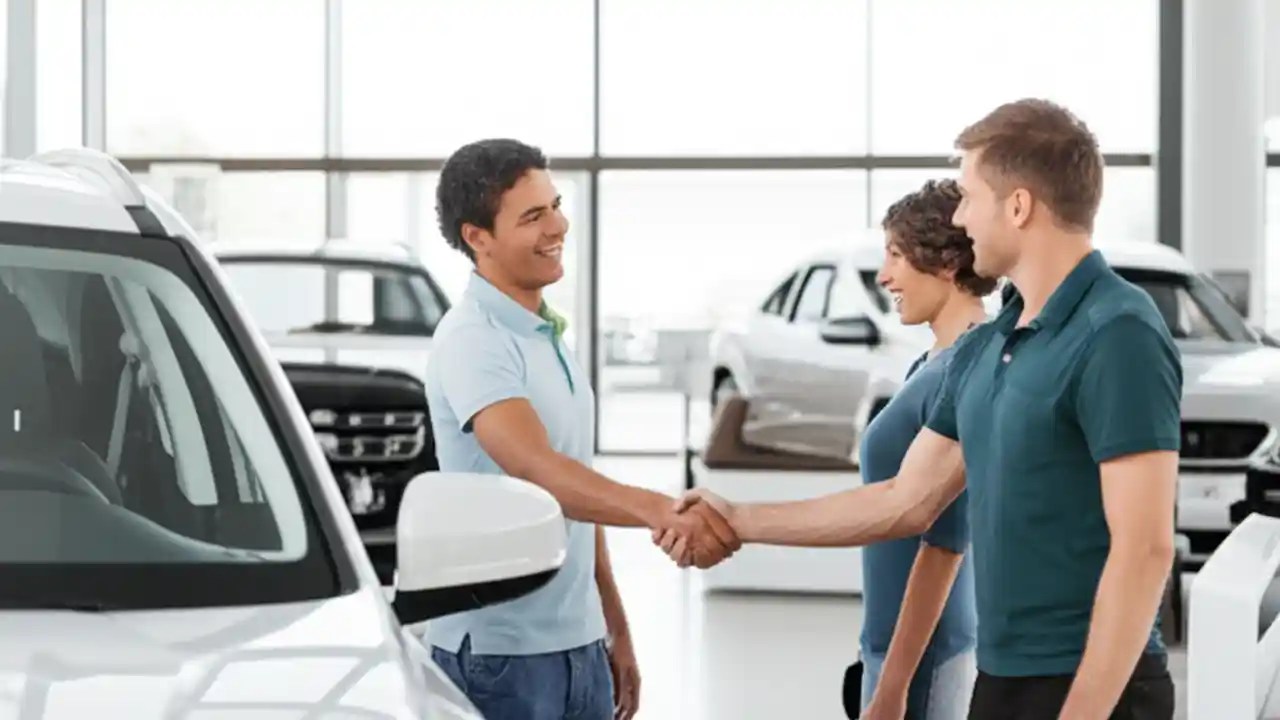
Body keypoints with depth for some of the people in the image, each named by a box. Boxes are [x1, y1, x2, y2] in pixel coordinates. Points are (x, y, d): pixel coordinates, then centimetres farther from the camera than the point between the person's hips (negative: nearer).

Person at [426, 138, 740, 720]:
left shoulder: (548, 336, 14)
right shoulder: (472, 340, -15)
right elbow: (535, 469, -31)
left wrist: (615, 629, 19)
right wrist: (659, 511, -46)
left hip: (578, 646, 8)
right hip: (500, 653, -8)